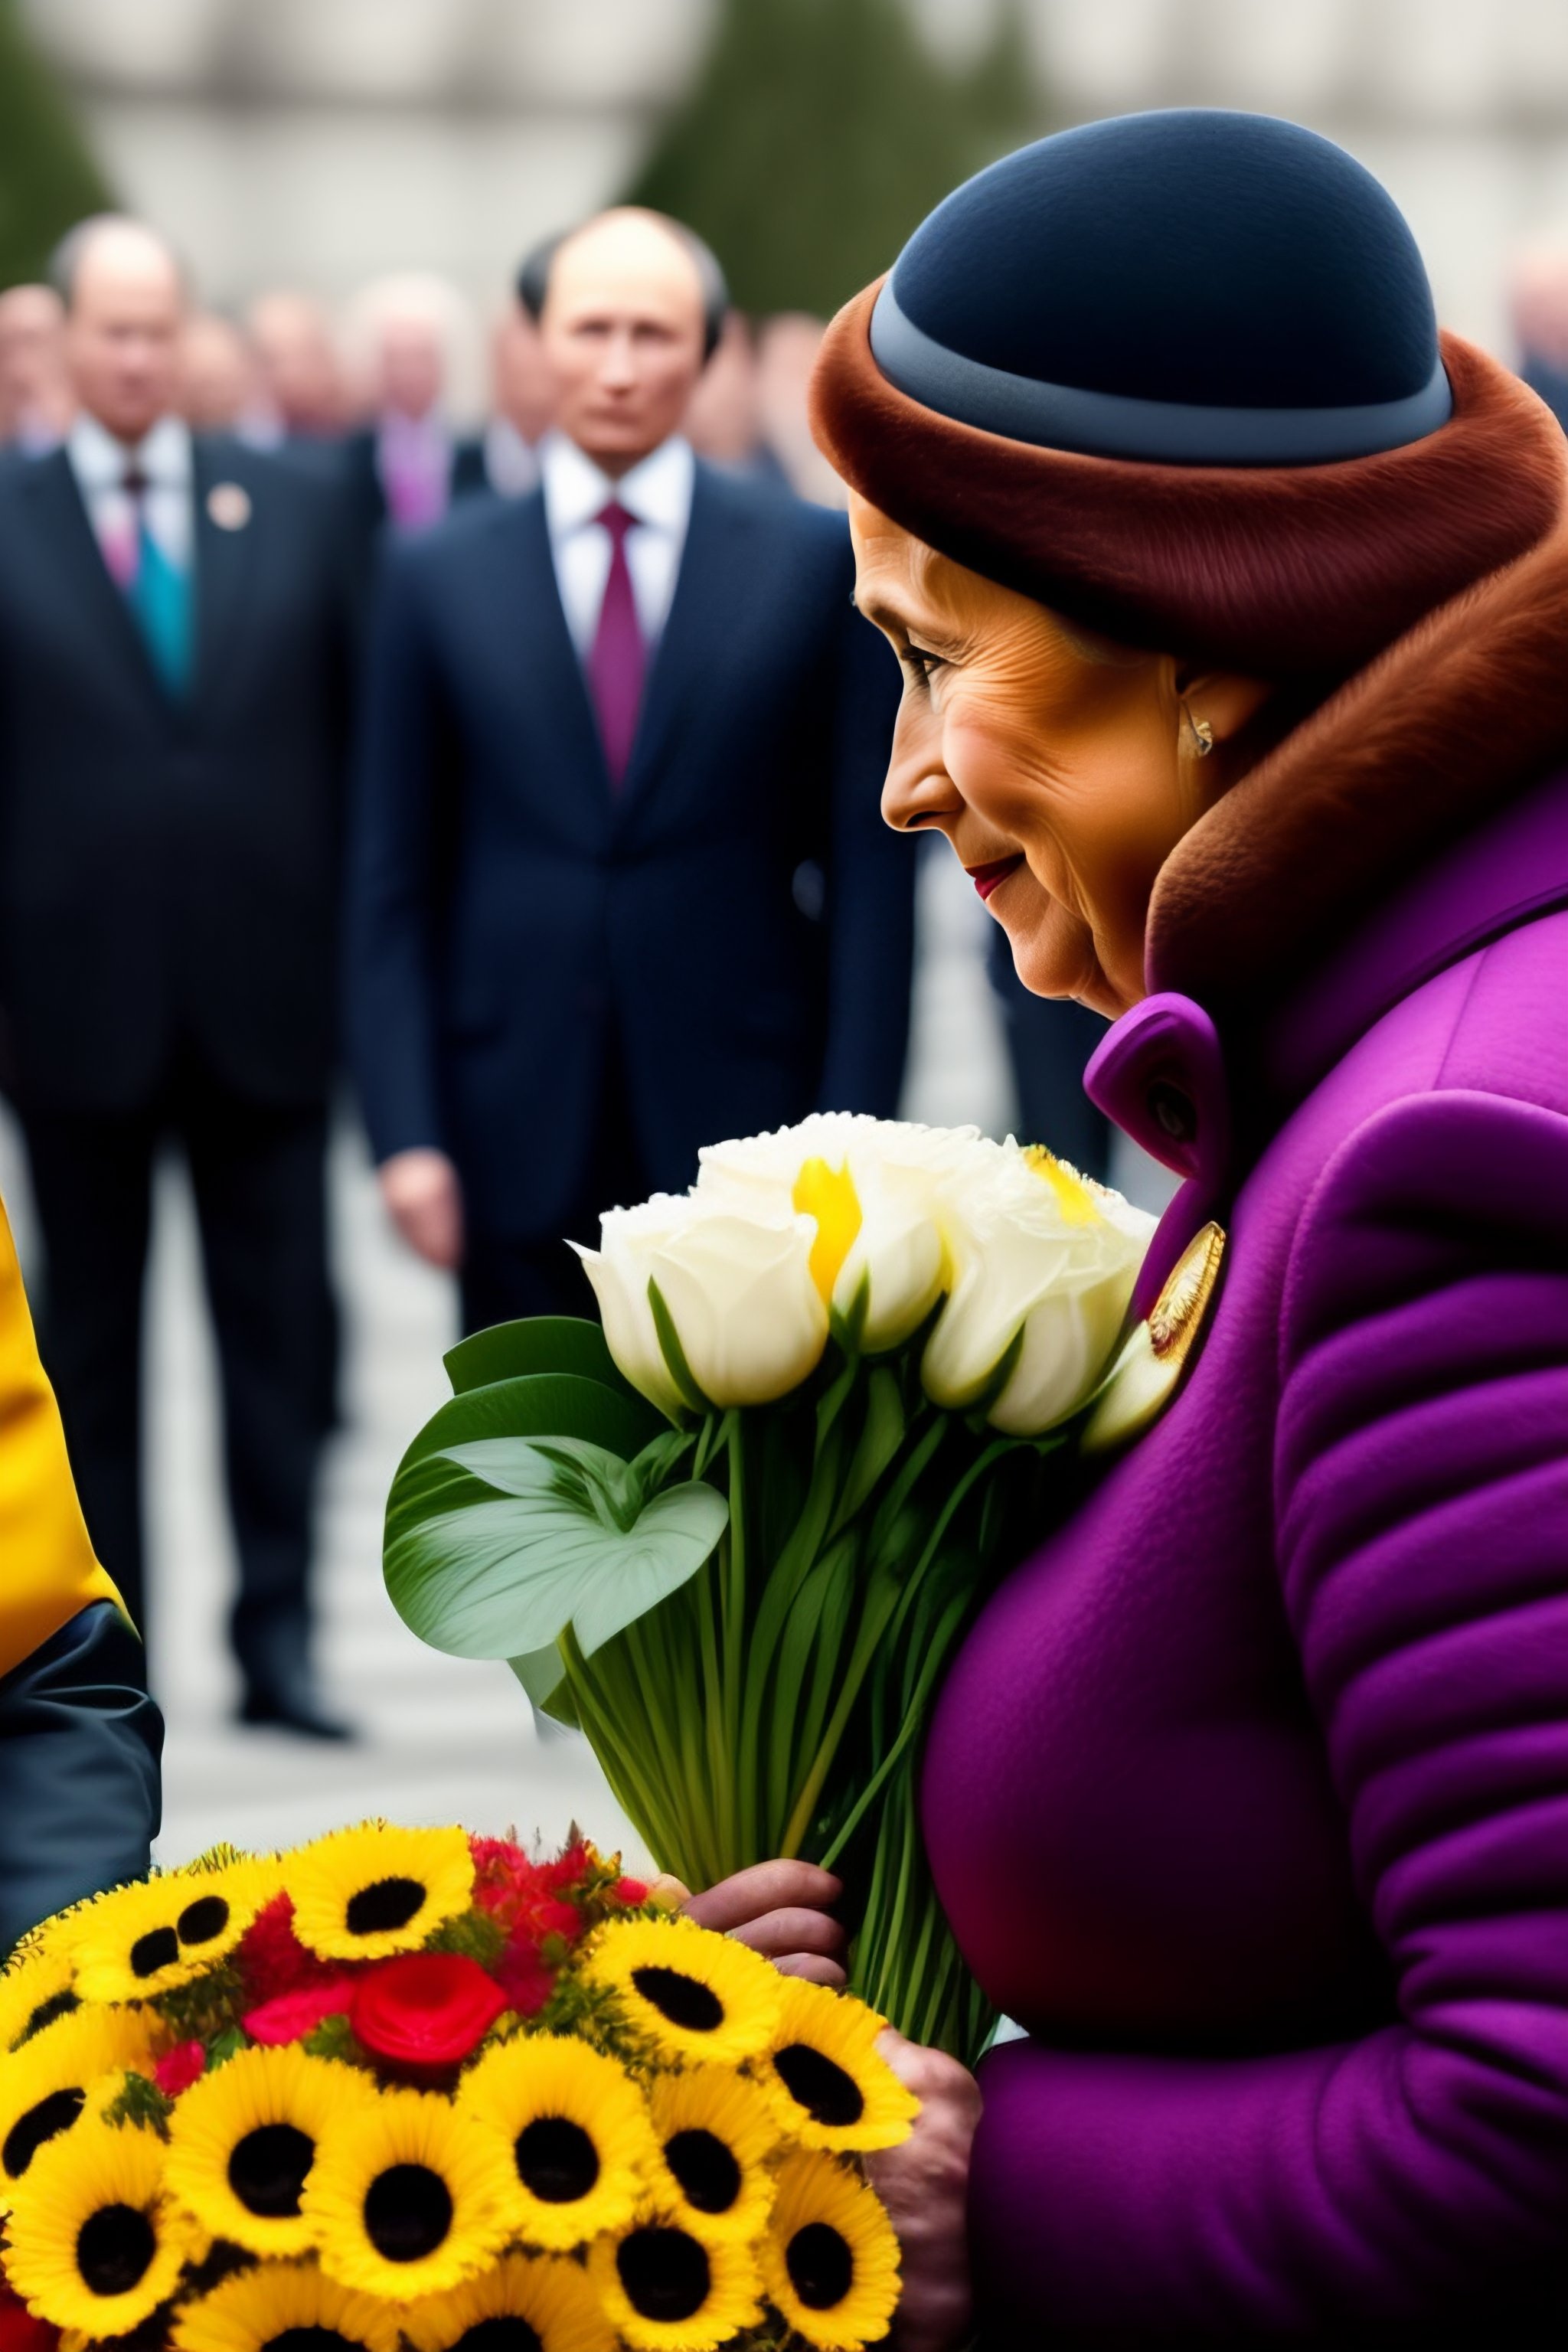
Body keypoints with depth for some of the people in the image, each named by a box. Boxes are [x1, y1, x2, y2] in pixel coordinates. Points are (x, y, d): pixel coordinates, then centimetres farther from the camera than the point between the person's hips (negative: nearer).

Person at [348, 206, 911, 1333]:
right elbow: (395, 886, 6)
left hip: (740, 1131, -1)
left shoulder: (815, 561, 3)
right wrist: (406, 1132, -3)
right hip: (521, 1148, 1)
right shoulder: (441, 576, 6)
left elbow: (868, 867, 2)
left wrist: (852, 1131, -5)